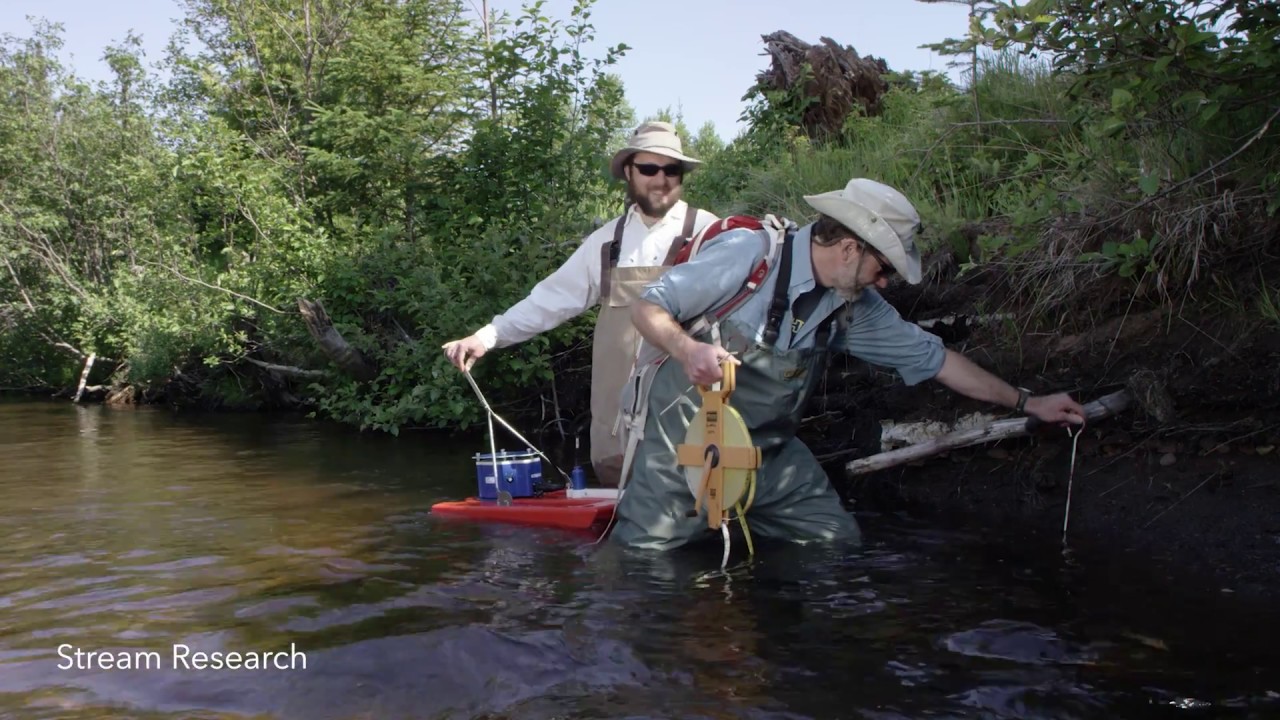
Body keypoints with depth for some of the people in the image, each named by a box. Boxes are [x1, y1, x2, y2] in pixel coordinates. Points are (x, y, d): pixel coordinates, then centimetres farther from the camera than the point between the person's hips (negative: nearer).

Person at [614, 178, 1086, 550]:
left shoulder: (854, 309, 2)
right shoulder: (749, 254, -20)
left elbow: (932, 357, 10)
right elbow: (646, 308, -17)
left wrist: (1026, 403, 14)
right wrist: (687, 348, -39)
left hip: (768, 451, 6)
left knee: (841, 548, 3)